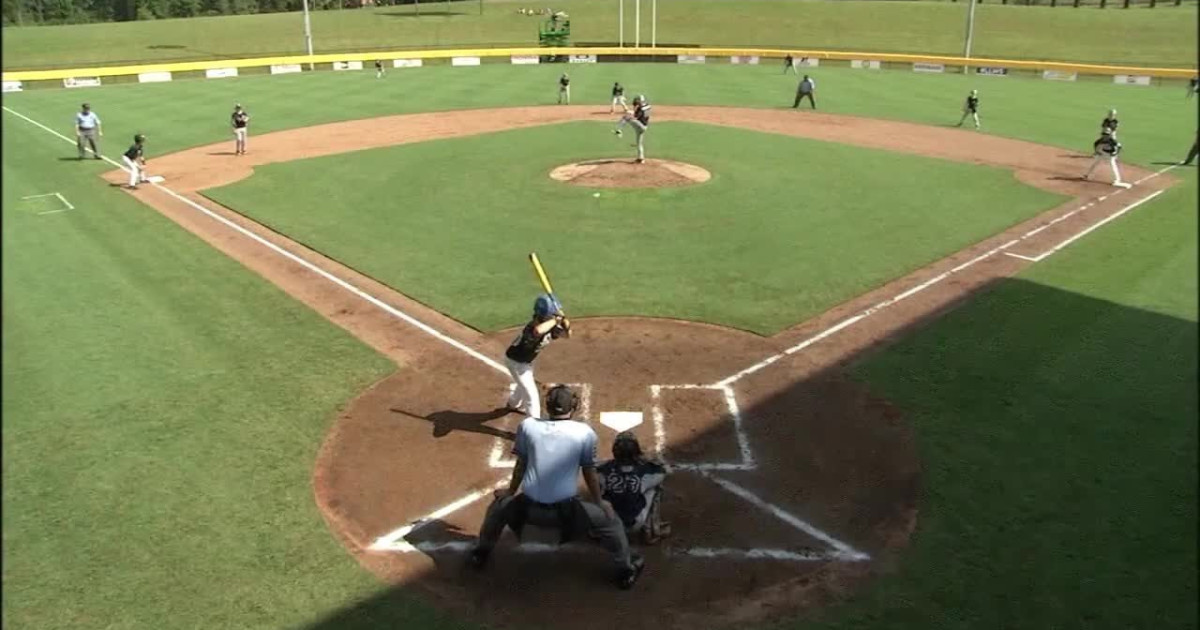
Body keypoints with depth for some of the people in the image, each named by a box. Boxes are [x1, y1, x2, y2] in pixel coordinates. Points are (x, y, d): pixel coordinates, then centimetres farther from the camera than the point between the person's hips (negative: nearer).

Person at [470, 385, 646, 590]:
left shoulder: (528, 425, 2)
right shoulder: (585, 432, -3)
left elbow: (521, 465, 12)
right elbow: (589, 473, 5)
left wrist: (511, 492, 29)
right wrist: (599, 503, 21)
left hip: (528, 508, 2)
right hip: (565, 511, -2)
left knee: (499, 504, 34)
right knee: (609, 518, 22)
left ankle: (480, 554, 48)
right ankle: (626, 569, 30)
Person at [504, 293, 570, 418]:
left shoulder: (551, 326, -14)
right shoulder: (535, 325, -39)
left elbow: (567, 333, -11)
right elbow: (538, 331, -63)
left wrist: (564, 321, -29)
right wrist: (555, 320, -50)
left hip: (526, 360, 10)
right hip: (516, 361, -10)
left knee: (524, 384, 35)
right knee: (531, 394, -9)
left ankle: (513, 404, 63)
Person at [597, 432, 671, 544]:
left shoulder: (605, 470, -16)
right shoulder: (644, 471, -18)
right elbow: (663, 471, 2)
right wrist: (644, 461, 11)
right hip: (635, 526, -2)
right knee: (655, 487, 14)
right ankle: (652, 531, 19)